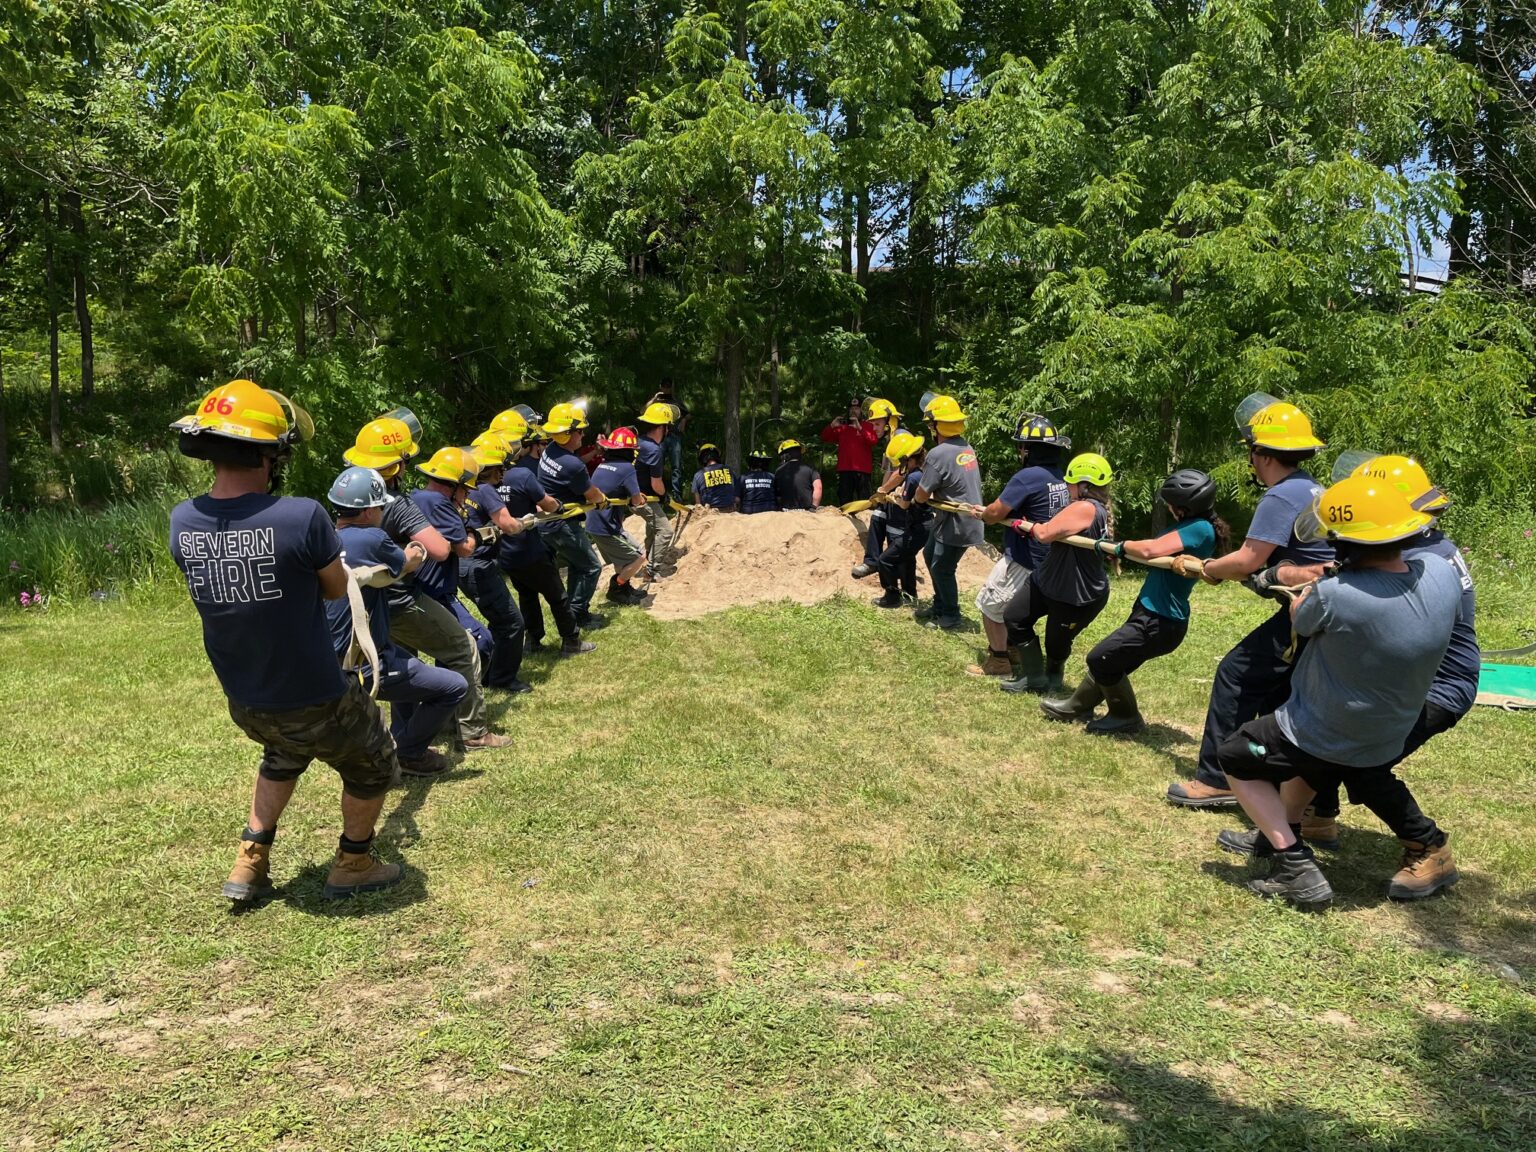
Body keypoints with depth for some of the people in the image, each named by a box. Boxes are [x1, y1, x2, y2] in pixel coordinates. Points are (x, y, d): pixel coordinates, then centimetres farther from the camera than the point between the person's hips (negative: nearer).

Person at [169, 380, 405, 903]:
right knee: (372, 764, 25)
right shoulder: (302, 516, -28)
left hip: (243, 703, 6)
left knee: (284, 754, 38)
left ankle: (249, 866, 37)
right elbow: (337, 588, -10)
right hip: (316, 701, -5)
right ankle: (353, 866, 40)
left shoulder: (182, 522, -11)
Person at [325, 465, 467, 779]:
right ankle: (409, 754, 15)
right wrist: (412, 555, 19)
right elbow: (408, 564, -1)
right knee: (455, 687, 2)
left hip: (336, 661, 9)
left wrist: (405, 556, 14)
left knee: (406, 662, 35)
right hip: (365, 668, -9)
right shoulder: (371, 539, -22)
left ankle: (401, 740, 37)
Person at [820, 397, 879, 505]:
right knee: (844, 503, 5)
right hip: (844, 469, 4)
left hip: (862, 470, -4)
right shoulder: (842, 427, 19)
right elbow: (825, 439, 17)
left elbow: (874, 440, -11)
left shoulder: (868, 425, 7)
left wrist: (859, 427, -20)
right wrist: (832, 426, -1)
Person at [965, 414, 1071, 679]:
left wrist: (982, 515, 4)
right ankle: (1013, 649, 36)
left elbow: (995, 513, -20)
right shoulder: (1060, 478, 3)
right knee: (1012, 607, 27)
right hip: (1045, 562, 8)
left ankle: (999, 661, 17)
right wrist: (990, 511, 11)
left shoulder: (1027, 477, -23)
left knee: (990, 605, 9)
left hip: (1022, 562, -8)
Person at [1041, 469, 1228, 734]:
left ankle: (1126, 718, 16)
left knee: (1100, 659, -1)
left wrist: (1119, 546, -12)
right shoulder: (1194, 527, 10)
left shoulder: (1200, 529, -21)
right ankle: (1078, 706, 39)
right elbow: (1162, 551, 8)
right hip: (1152, 615, 10)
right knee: (1110, 658, 22)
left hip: (1160, 622, -10)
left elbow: (1150, 550, -30)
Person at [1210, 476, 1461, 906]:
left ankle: (1296, 866, 8)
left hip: (1321, 739, -7)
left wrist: (1323, 576, 5)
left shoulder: (1334, 597, -35)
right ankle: (1279, 834, 52)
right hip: (1389, 741, 7)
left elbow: (1300, 616, -11)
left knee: (1235, 758, 17)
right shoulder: (1441, 574, -18)